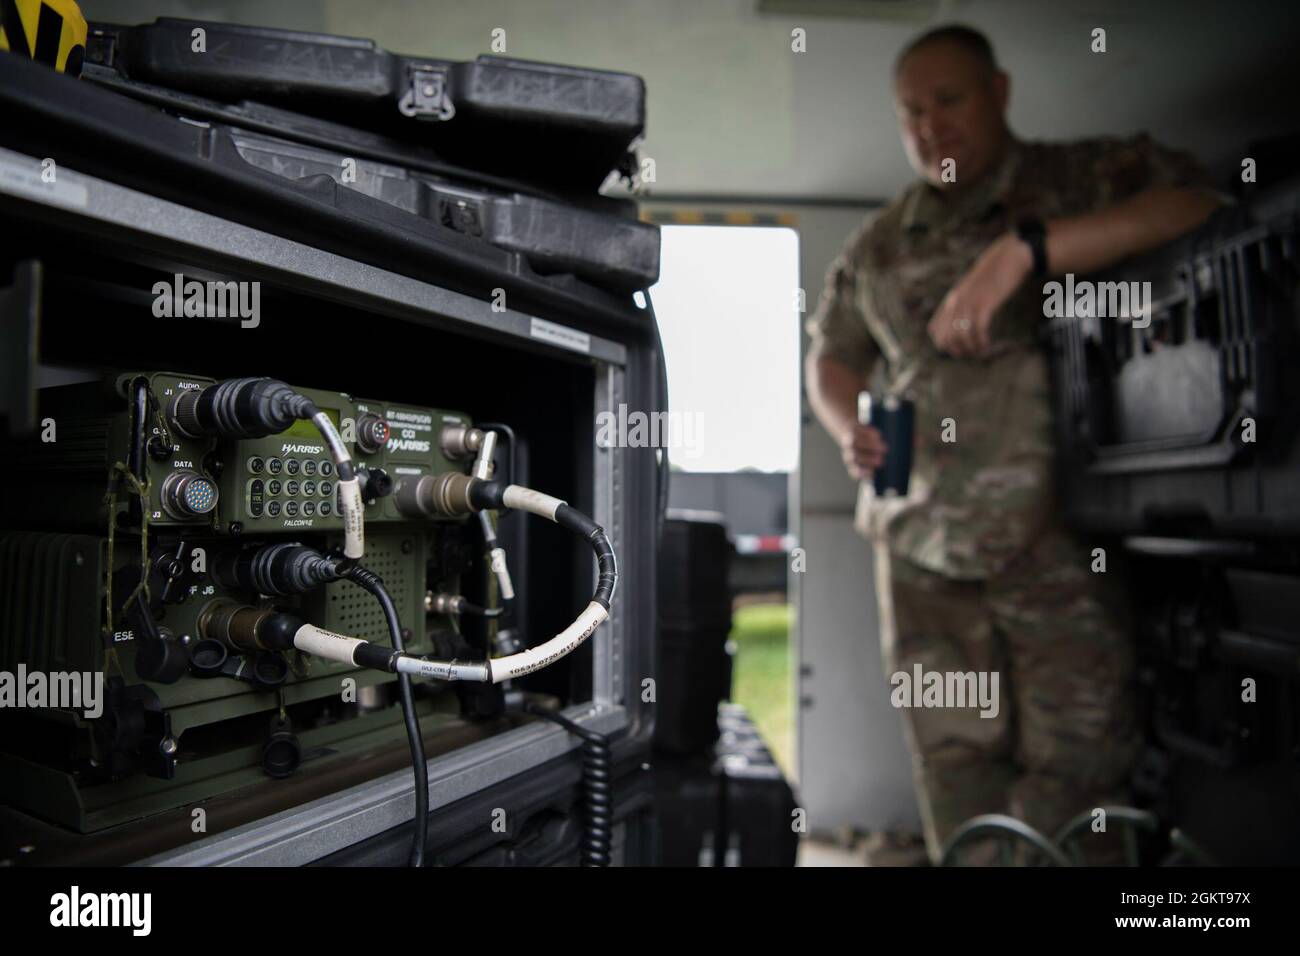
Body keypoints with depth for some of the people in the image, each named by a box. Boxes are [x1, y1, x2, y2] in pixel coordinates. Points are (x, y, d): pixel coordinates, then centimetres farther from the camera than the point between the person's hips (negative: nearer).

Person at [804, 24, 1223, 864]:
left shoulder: (1084, 178, 5)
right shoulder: (879, 244, 16)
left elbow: (1202, 204, -13)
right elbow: (831, 357, 22)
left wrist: (1025, 250, -20)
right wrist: (851, 430, 1)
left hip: (1058, 536, -3)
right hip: (921, 544, 4)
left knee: (1074, 778, -1)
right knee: (956, 776, 10)